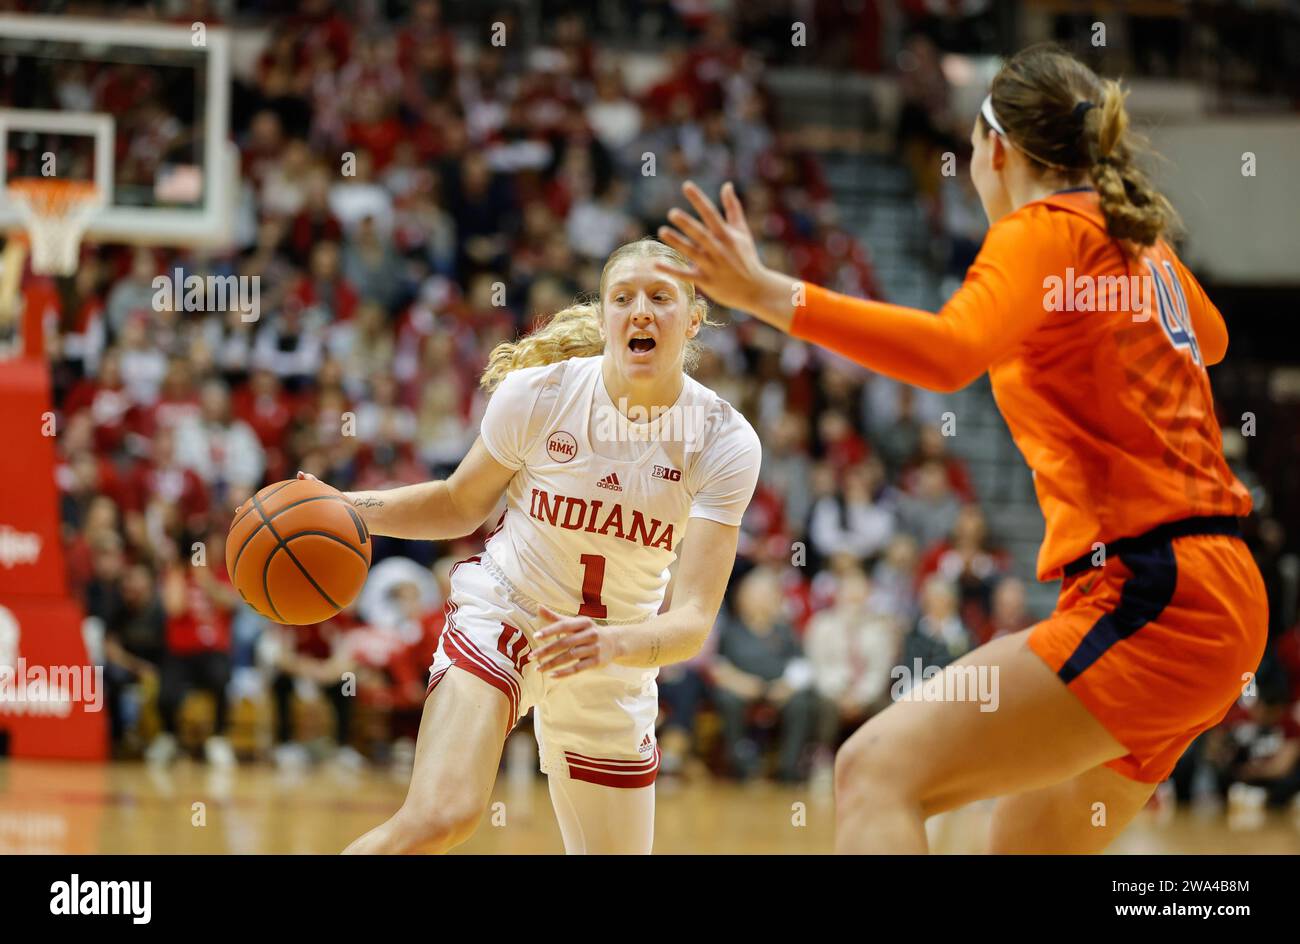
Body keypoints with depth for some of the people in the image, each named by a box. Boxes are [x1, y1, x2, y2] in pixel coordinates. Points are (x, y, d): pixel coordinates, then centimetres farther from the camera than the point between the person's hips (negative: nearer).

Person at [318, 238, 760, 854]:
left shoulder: (725, 443, -16)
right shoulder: (537, 393, -16)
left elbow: (692, 622, -22)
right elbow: (461, 505, 3)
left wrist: (610, 644, -42)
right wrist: (342, 508, -12)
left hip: (616, 672, 3)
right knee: (439, 816, -28)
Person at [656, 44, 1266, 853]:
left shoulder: (1043, 231, -6)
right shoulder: (1140, 241, 18)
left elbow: (949, 352, -26)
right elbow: (1210, 338, 41)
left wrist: (772, 296, -30)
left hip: (1153, 602, -9)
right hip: (1217, 597, 9)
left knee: (880, 770, -18)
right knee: (1027, 843, 19)